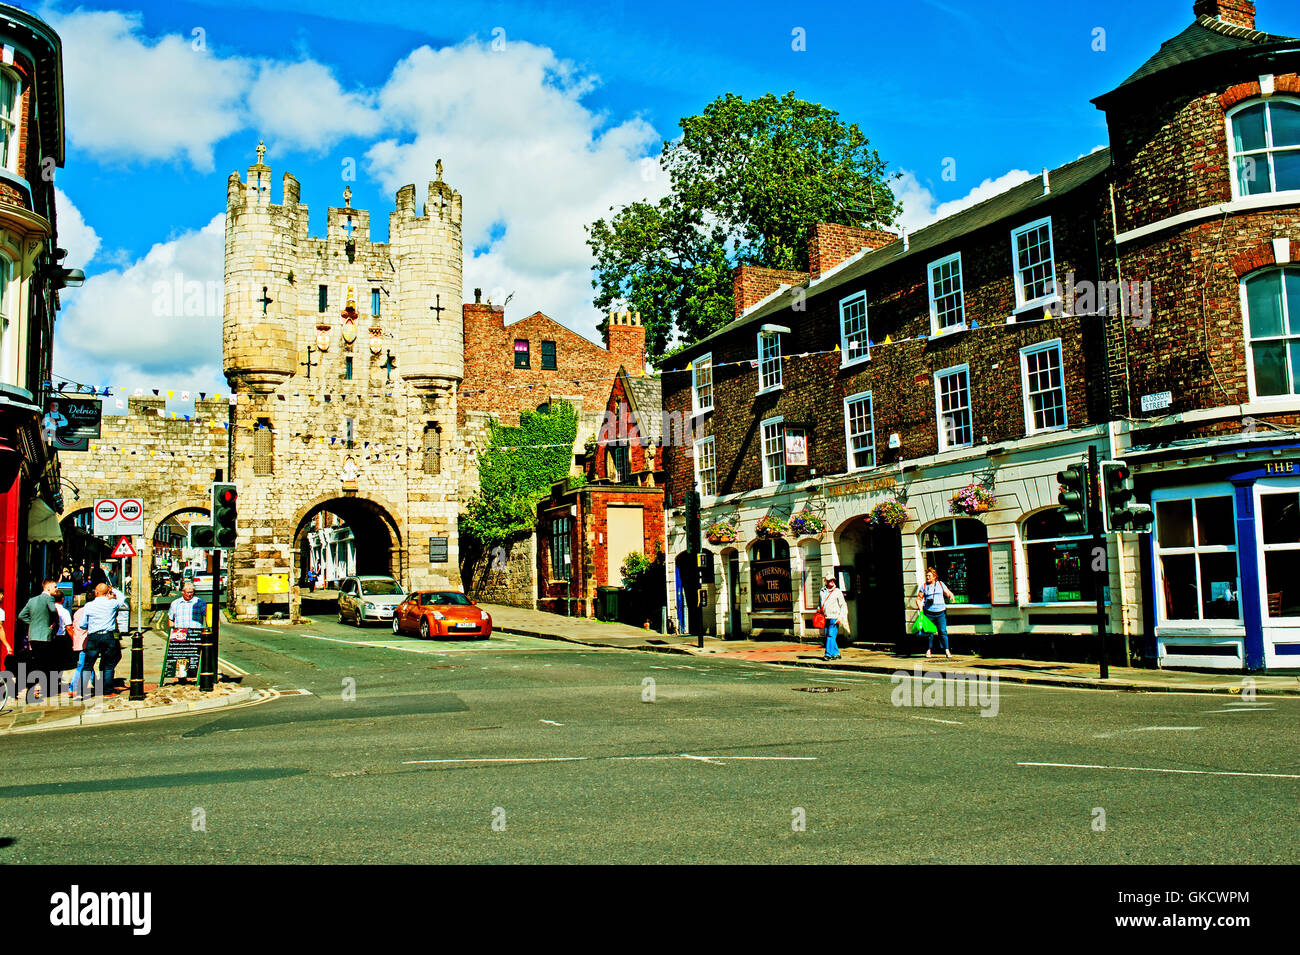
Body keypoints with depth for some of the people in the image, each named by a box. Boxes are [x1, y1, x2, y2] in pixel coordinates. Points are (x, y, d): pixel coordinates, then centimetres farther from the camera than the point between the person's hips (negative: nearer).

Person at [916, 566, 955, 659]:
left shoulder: (941, 584, 10)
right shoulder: (924, 586, 7)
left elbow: (948, 593, 13)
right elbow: (919, 598, 9)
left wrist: (951, 596, -10)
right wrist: (920, 608, -4)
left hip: (941, 612, 0)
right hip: (929, 613, 0)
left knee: (943, 631, -4)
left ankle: (947, 650, 0)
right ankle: (928, 650, 11)